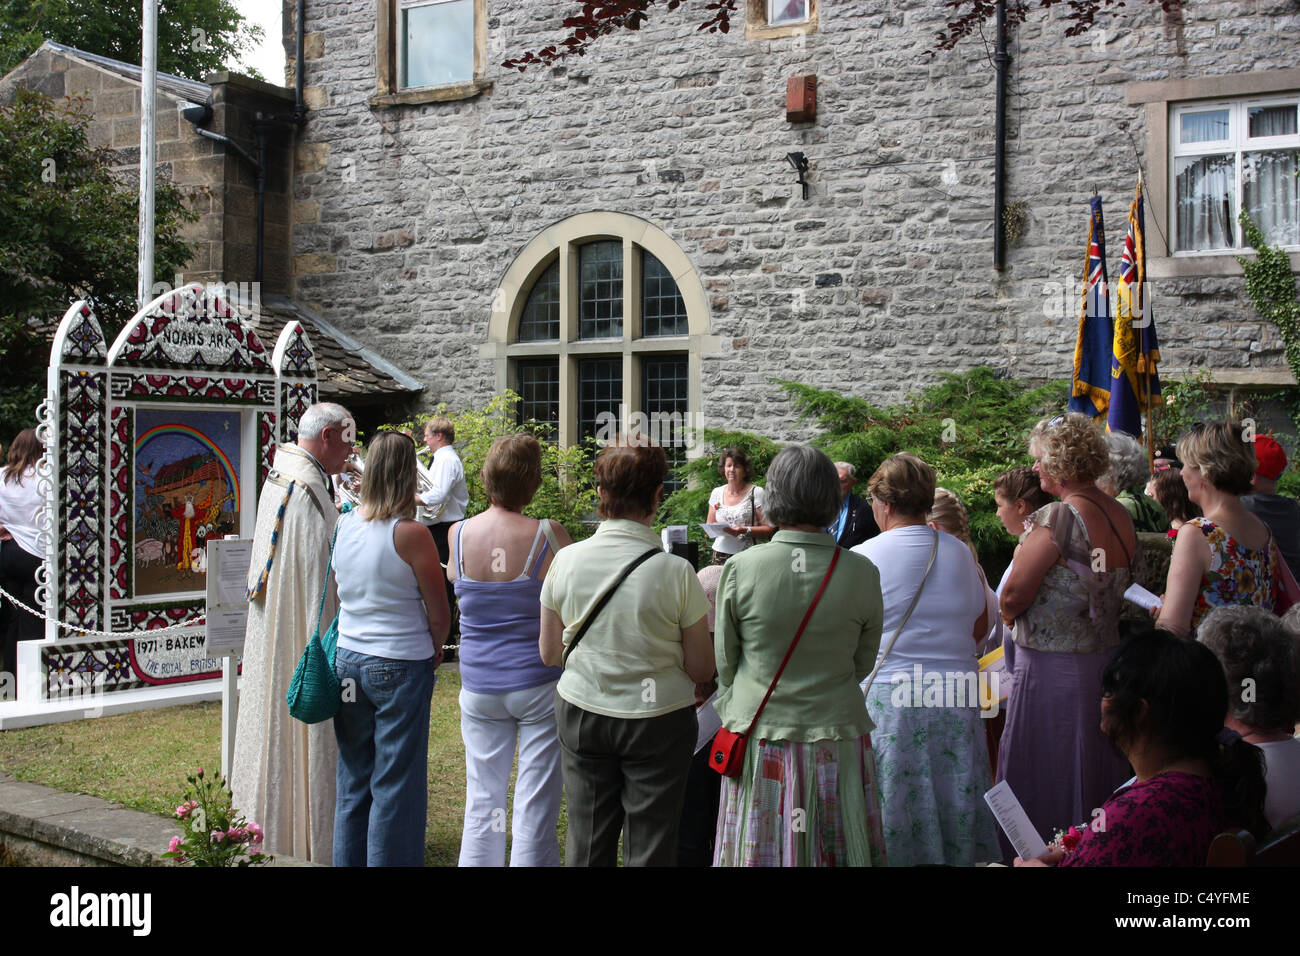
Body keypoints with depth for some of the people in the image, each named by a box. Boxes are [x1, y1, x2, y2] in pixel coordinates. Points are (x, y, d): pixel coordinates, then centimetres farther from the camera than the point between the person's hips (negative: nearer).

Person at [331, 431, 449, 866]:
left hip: (348, 662, 6)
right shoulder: (410, 533, -16)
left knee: (354, 781, 17)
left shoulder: (344, 525, 1)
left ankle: (350, 859, 27)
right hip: (400, 667, -6)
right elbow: (440, 614, -9)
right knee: (396, 785, 6)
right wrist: (432, 649, 9)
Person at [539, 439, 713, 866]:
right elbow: (701, 670, -9)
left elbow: (548, 653, 4)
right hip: (657, 719, -3)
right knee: (651, 847, 10)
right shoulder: (676, 572, -17)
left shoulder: (565, 560, -8)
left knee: (586, 844, 14)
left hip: (581, 714, 3)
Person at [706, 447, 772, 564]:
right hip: (720, 554, 3)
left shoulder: (756, 492, 0)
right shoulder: (717, 493, 13)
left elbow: (768, 529, -3)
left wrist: (745, 530, -17)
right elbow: (709, 526, 20)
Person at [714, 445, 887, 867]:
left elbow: (724, 663, 0)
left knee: (760, 848, 11)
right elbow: (863, 663, 5)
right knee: (836, 850, 13)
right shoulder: (863, 574, -8)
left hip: (759, 734, -1)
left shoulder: (739, 570, -12)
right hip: (837, 733, 1)